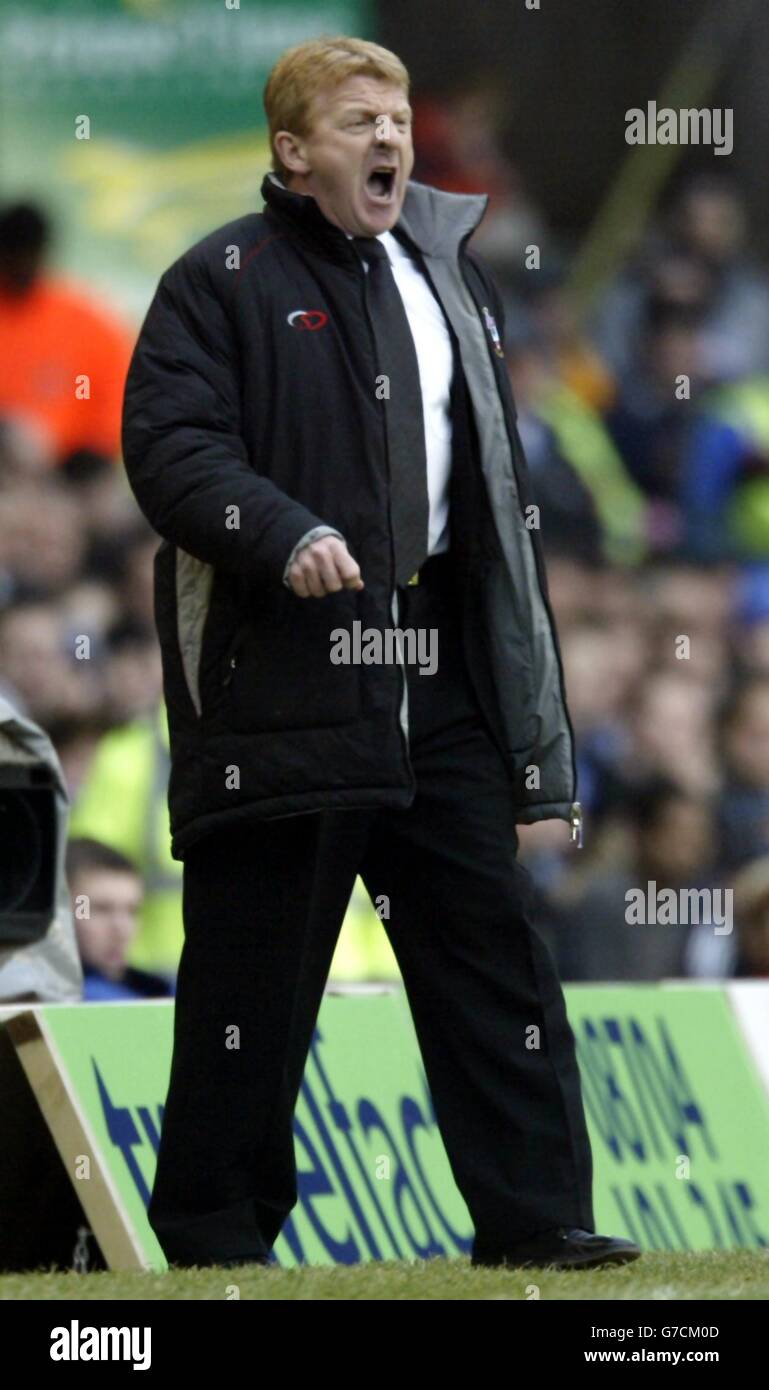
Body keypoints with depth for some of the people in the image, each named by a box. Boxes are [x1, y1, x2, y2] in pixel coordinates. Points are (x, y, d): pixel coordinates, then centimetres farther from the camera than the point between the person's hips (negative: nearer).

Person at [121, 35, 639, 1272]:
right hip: (281, 667, -6)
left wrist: (521, 669, 17)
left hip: (436, 661, 6)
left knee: (486, 938, 2)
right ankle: (213, 1236, 5)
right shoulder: (223, 283, -2)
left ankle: (533, 1214, 3)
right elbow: (169, 444, -12)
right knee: (255, 960, -2)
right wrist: (284, 538, -28)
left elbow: (492, 465, 22)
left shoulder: (445, 272, 18)